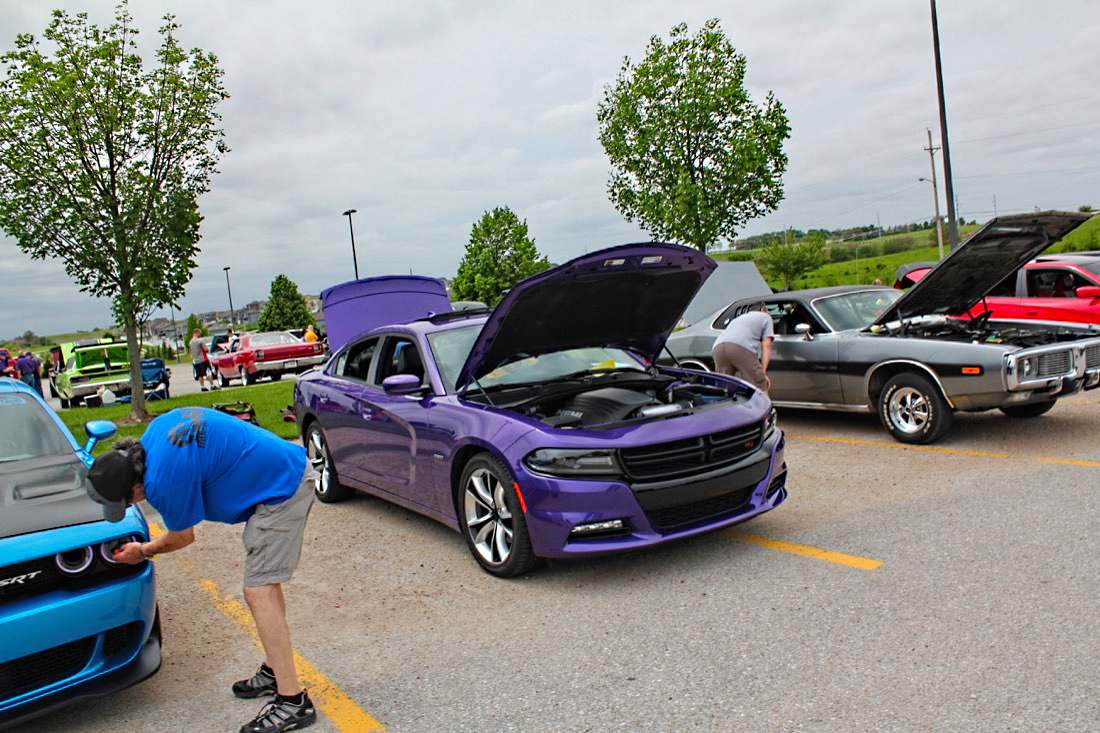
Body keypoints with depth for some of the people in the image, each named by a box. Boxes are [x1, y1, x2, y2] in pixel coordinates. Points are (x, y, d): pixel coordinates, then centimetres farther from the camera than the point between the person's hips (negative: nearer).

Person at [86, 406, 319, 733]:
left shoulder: (164, 480, -21)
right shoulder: (157, 430, 4)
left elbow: (182, 537, -2)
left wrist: (143, 552, 18)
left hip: (282, 488, -10)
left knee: (259, 592, -9)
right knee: (265, 584, 18)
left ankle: (292, 701, -5)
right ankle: (274, 671, 30)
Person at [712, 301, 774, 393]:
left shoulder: (739, 318, 42)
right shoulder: (765, 317, 28)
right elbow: (766, 345, 15)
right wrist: (763, 372, 9)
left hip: (717, 347, 5)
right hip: (741, 347, -5)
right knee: (760, 388, 2)